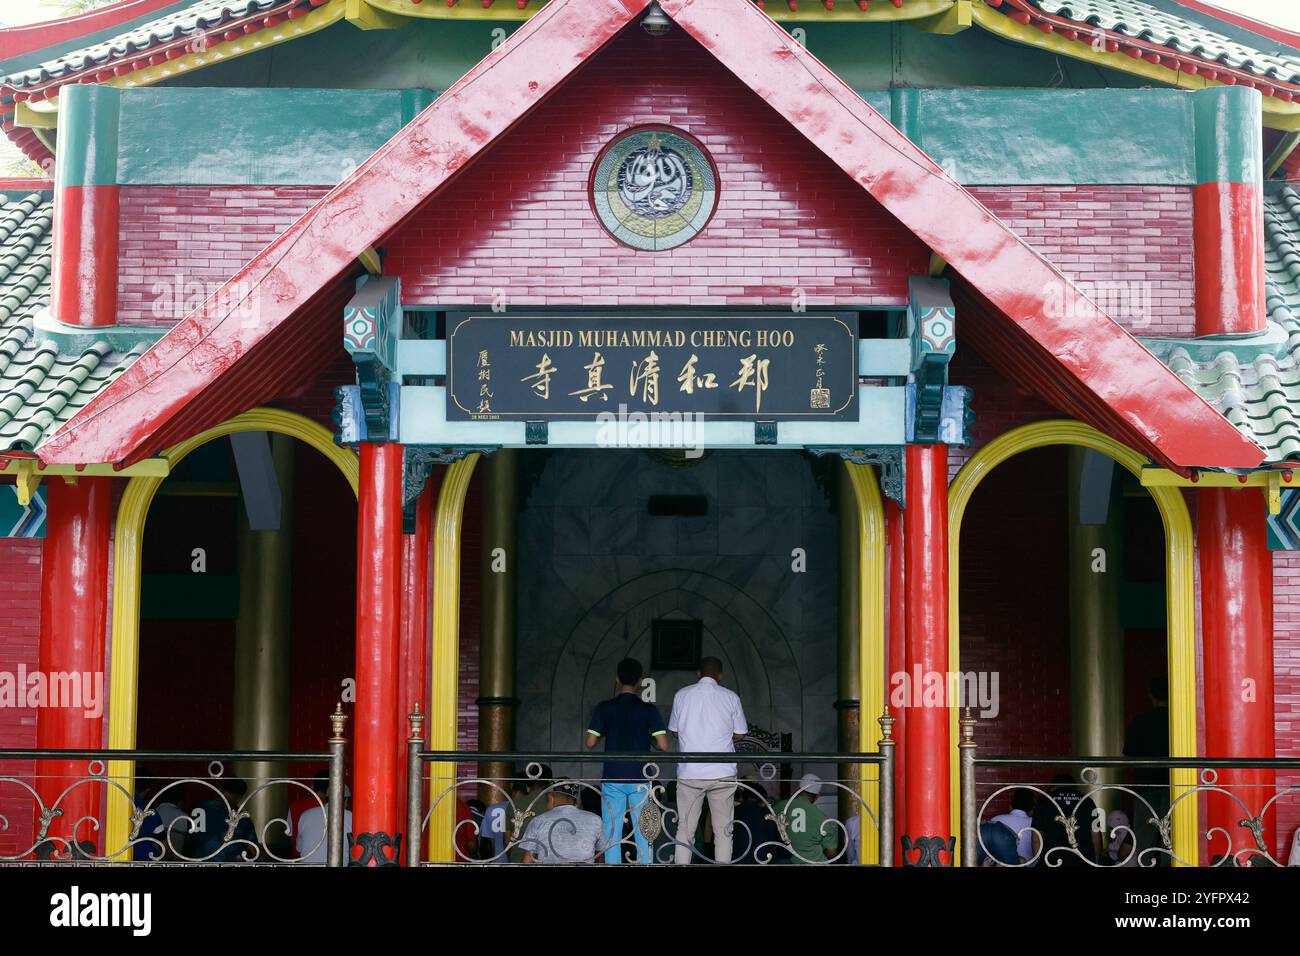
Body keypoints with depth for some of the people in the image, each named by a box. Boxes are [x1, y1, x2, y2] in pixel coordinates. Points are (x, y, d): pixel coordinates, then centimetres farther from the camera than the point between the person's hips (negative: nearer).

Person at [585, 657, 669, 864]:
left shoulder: (604, 708, -2)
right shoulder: (648, 709, -3)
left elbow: (590, 742, -2)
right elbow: (663, 745, -8)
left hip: (612, 778, 0)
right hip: (640, 779, 0)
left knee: (612, 833, 5)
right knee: (643, 833, 6)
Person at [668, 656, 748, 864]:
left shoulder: (682, 695, 3)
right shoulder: (730, 697, 0)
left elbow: (674, 730, 12)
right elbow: (740, 733, 7)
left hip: (689, 773, 1)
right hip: (722, 773, 0)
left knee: (685, 830, 5)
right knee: (723, 830, 5)